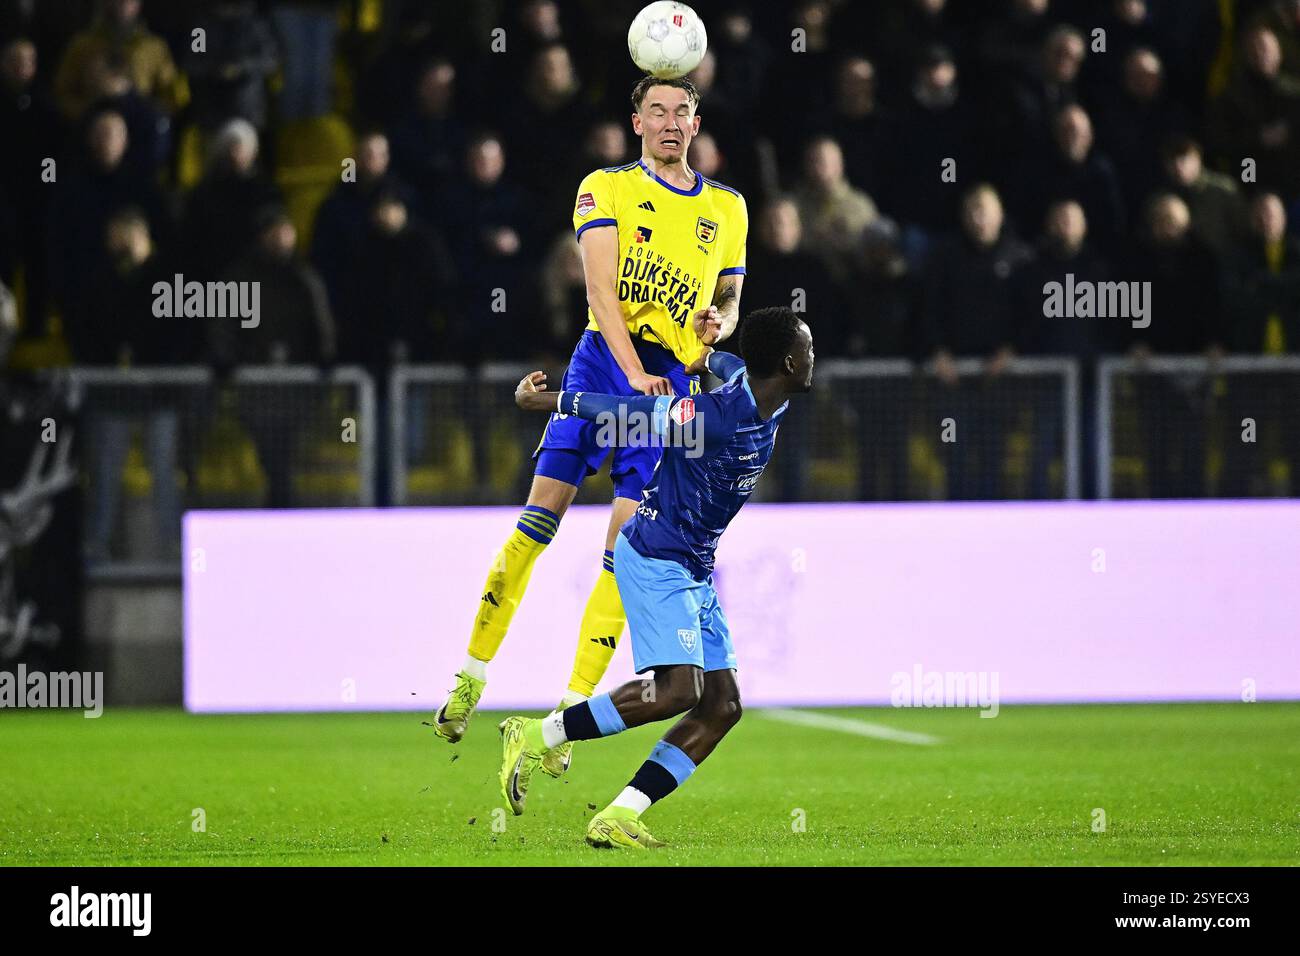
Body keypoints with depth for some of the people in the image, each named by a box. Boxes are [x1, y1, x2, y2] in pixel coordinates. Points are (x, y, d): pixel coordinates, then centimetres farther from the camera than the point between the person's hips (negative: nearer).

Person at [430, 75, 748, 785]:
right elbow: (600, 287, -8)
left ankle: (570, 713, -5)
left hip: (673, 380, 2)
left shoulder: (727, 208, 16)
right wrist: (634, 371, -21)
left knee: (626, 545, -6)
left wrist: (719, 323, -2)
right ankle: (473, 676, 0)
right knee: (542, 511, -10)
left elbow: (729, 299, 24)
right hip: (602, 360, -2)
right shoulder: (607, 189, 5)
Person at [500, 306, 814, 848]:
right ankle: (536, 737, -9)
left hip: (695, 571, 9)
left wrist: (707, 359, 47)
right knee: (679, 689, -22)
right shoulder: (713, 417, -25)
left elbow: (730, 367, 25)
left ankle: (618, 819, -4)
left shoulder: (769, 401, 1)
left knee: (722, 706, 0)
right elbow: (620, 412, -16)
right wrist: (541, 401, -8)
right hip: (654, 559, -9)